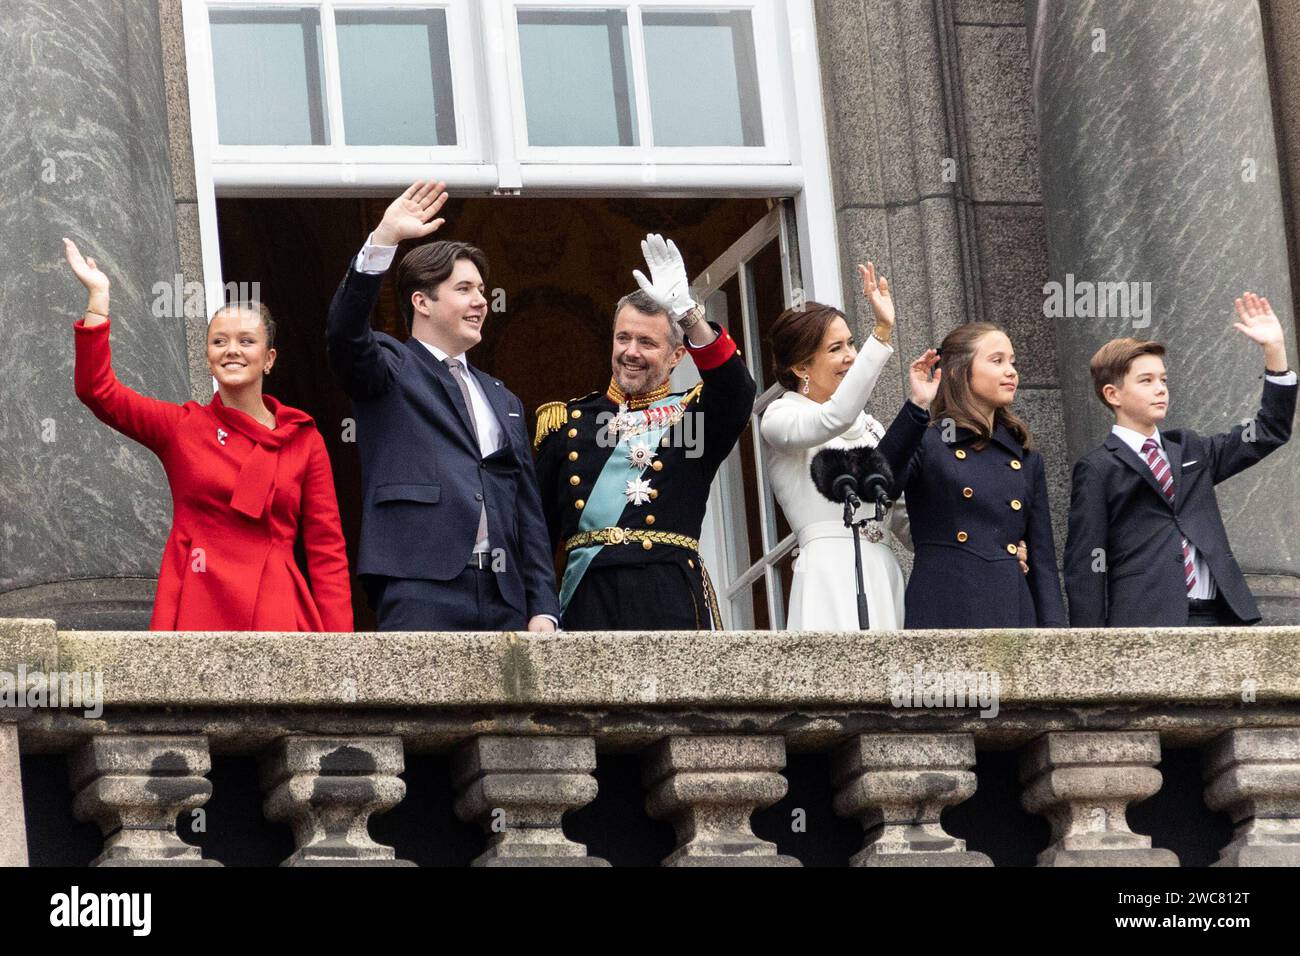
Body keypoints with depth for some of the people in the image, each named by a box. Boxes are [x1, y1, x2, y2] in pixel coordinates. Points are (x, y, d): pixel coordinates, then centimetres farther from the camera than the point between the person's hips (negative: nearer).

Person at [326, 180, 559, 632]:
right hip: (422, 591, -6)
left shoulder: (503, 402, 27)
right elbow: (344, 332, -13)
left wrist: (542, 609, 11)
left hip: (504, 597, 6)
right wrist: (384, 240, -23)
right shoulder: (391, 370, 10)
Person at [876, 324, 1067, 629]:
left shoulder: (1025, 457, 19)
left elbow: (1042, 557, 17)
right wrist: (917, 407, -24)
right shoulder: (927, 442, 5)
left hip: (1015, 615, 4)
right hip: (944, 615, -4)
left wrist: (1053, 627, 5)